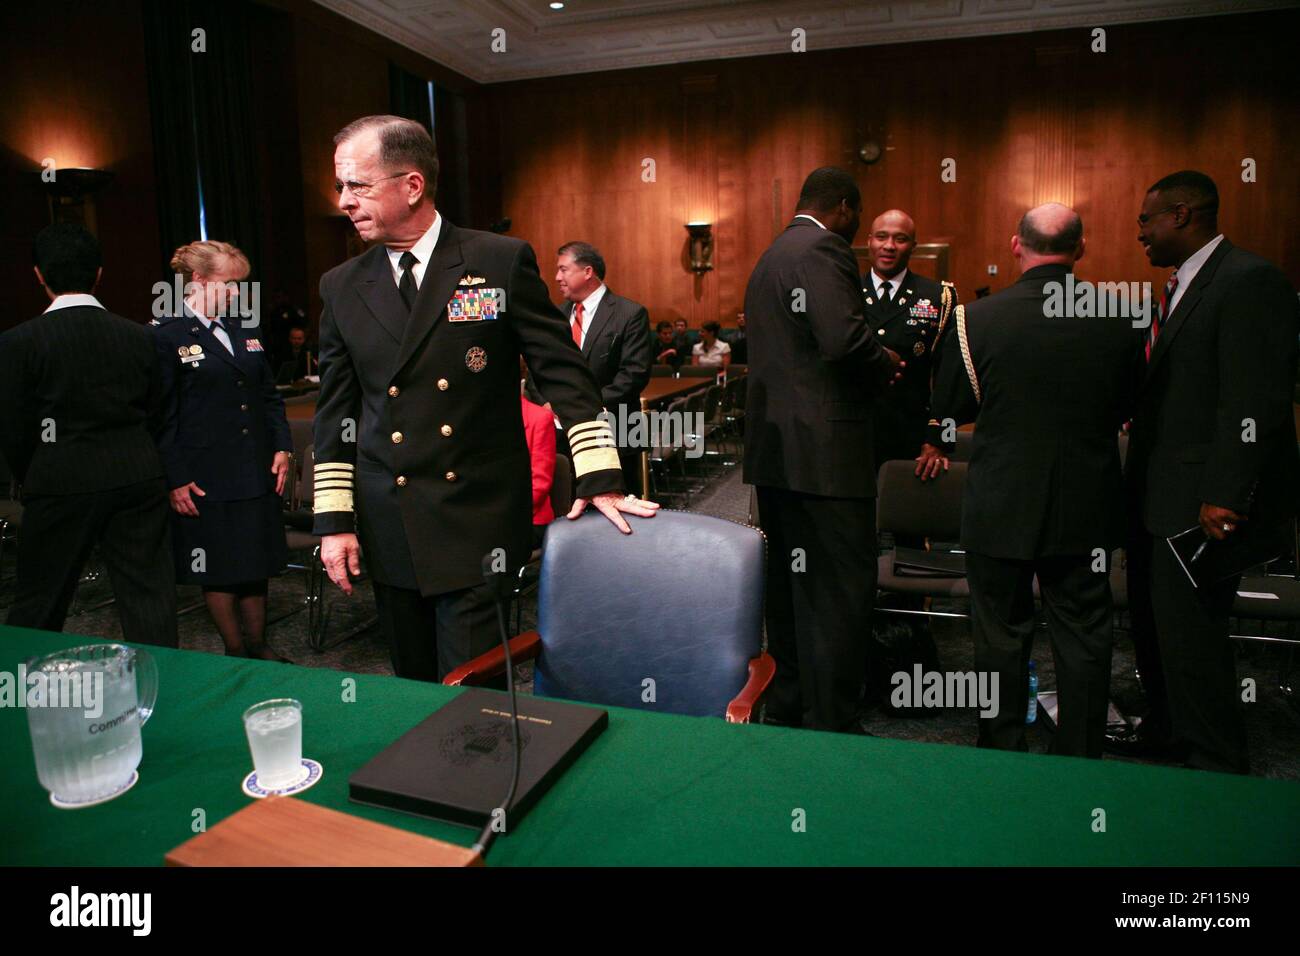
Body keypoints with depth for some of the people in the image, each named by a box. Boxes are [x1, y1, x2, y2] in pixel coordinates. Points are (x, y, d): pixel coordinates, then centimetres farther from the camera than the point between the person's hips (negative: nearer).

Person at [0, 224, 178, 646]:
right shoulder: (140, 337, 1)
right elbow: (155, 415, 6)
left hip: (60, 487, -2)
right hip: (139, 481, 2)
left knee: (36, 610, 13)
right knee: (148, 594, 7)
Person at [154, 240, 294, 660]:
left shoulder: (244, 331, 12)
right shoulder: (168, 337, -6)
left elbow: (270, 395, 16)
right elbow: (162, 416, -8)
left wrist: (282, 446, 5)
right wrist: (175, 479, -11)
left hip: (257, 471, 6)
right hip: (206, 479, -5)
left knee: (256, 564, 12)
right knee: (218, 570, 5)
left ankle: (258, 645, 25)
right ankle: (235, 652, 20)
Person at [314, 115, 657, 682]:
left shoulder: (502, 262, -5)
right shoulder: (341, 288, 7)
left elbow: (563, 371, -4)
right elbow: (335, 412, 9)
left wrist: (599, 475, -10)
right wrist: (333, 519, 5)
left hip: (480, 526, -3)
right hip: (387, 528, 4)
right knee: (416, 692, 15)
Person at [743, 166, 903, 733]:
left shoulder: (771, 256, 20)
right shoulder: (823, 250, -10)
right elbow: (844, 338, -25)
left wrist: (872, 367, 19)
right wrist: (885, 364, -5)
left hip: (774, 446, 10)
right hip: (823, 450, -10)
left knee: (790, 581, 16)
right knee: (842, 588, -3)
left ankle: (787, 708, 28)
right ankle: (830, 725, 3)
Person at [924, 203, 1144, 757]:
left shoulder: (976, 318, -15)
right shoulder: (1119, 318, -8)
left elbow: (951, 408, -3)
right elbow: (1130, 406, 6)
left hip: (1000, 508, -2)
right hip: (1089, 509, 2)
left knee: (1002, 635, 13)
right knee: (1083, 636, 15)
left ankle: (1003, 755, 26)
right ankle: (1081, 759, 28)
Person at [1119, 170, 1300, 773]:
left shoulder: (1249, 282, -14)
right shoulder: (1179, 287, 16)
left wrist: (1225, 497, -25)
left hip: (1201, 503, -9)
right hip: (1157, 499, 10)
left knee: (1191, 635, -2)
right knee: (1153, 626, 18)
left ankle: (1219, 769, 15)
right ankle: (1165, 734, 36)